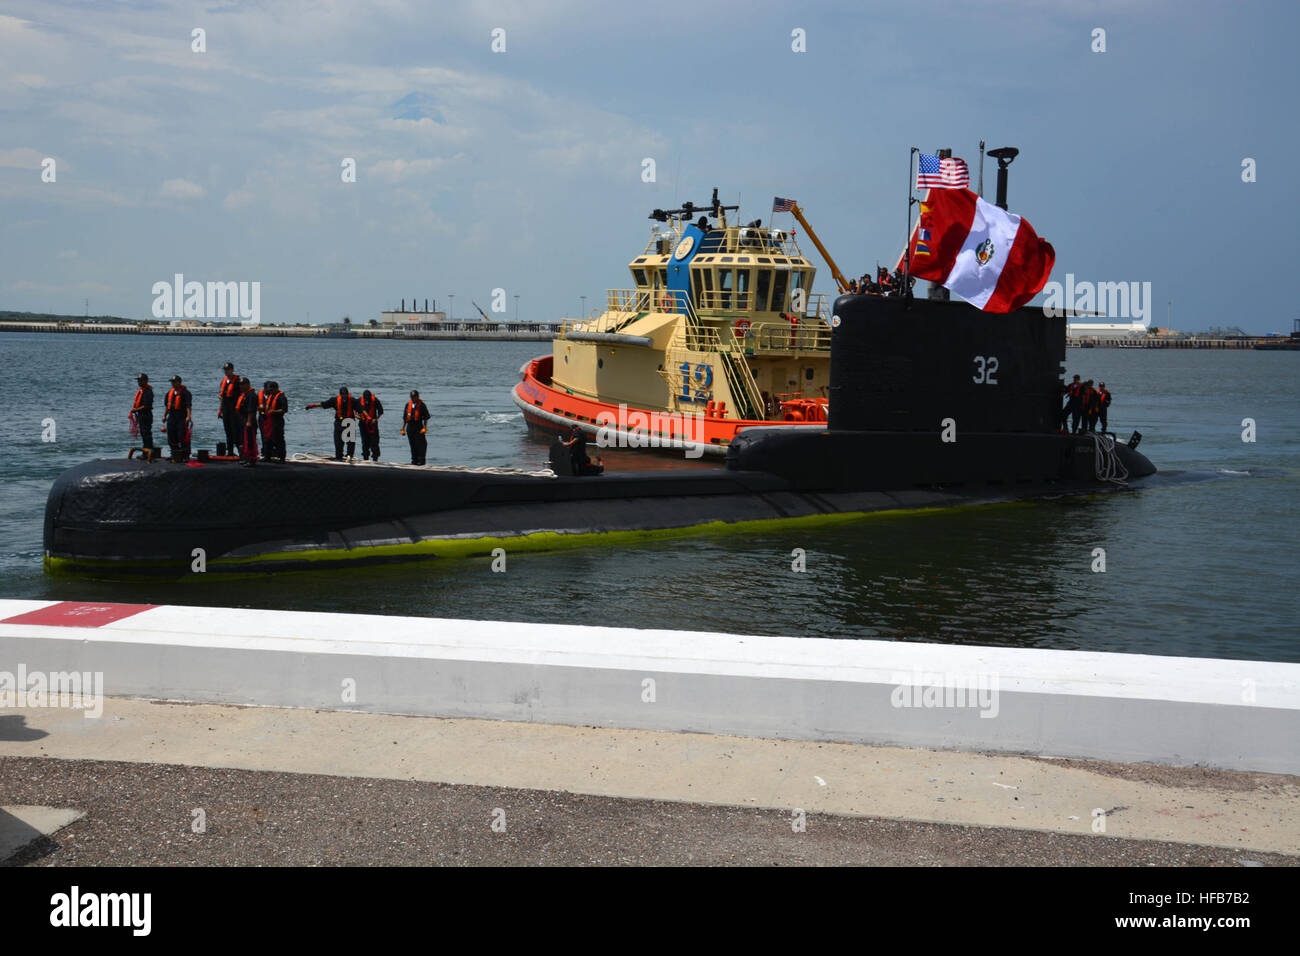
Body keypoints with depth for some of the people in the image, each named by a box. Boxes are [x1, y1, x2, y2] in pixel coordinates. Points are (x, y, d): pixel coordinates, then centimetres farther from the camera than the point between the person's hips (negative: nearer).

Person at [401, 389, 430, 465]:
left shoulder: (422, 405, -1)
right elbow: (404, 418, 17)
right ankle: (414, 460, 15)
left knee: (420, 444, -8)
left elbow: (426, 418, -3)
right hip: (410, 427, 5)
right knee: (412, 444, 7)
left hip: (419, 427, -5)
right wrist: (403, 428, 14)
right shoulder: (408, 405, 13)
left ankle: (421, 460, -4)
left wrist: (425, 428, -12)